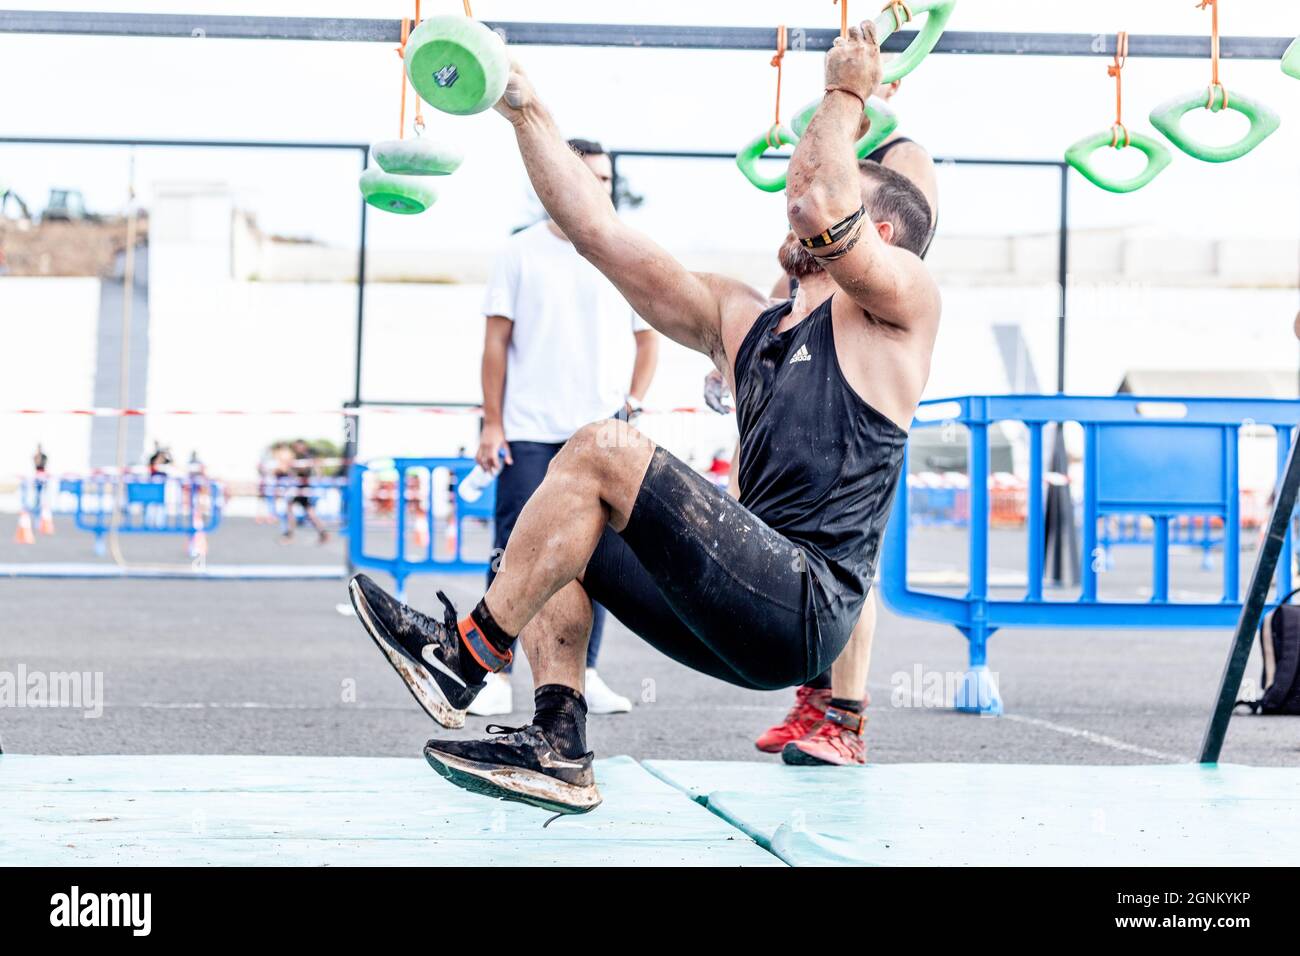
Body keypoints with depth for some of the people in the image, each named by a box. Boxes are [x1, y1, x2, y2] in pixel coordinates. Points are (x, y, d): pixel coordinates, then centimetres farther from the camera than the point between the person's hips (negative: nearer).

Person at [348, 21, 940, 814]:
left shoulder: (902, 303, 4)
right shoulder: (740, 321, 23)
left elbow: (822, 213, -17)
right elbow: (600, 232, 19)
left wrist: (845, 95, 0)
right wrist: (524, 109, 17)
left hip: (804, 608, -9)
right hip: (751, 612, 9)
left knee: (602, 449, -17)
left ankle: (464, 657, -10)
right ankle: (558, 749, -6)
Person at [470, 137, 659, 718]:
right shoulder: (522, 252, 3)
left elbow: (647, 336, 17)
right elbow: (496, 340, 2)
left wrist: (634, 401, 3)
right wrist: (492, 423, -3)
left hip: (600, 432, 2)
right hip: (529, 431, -2)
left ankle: (585, 674, 12)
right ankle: (498, 676, 0)